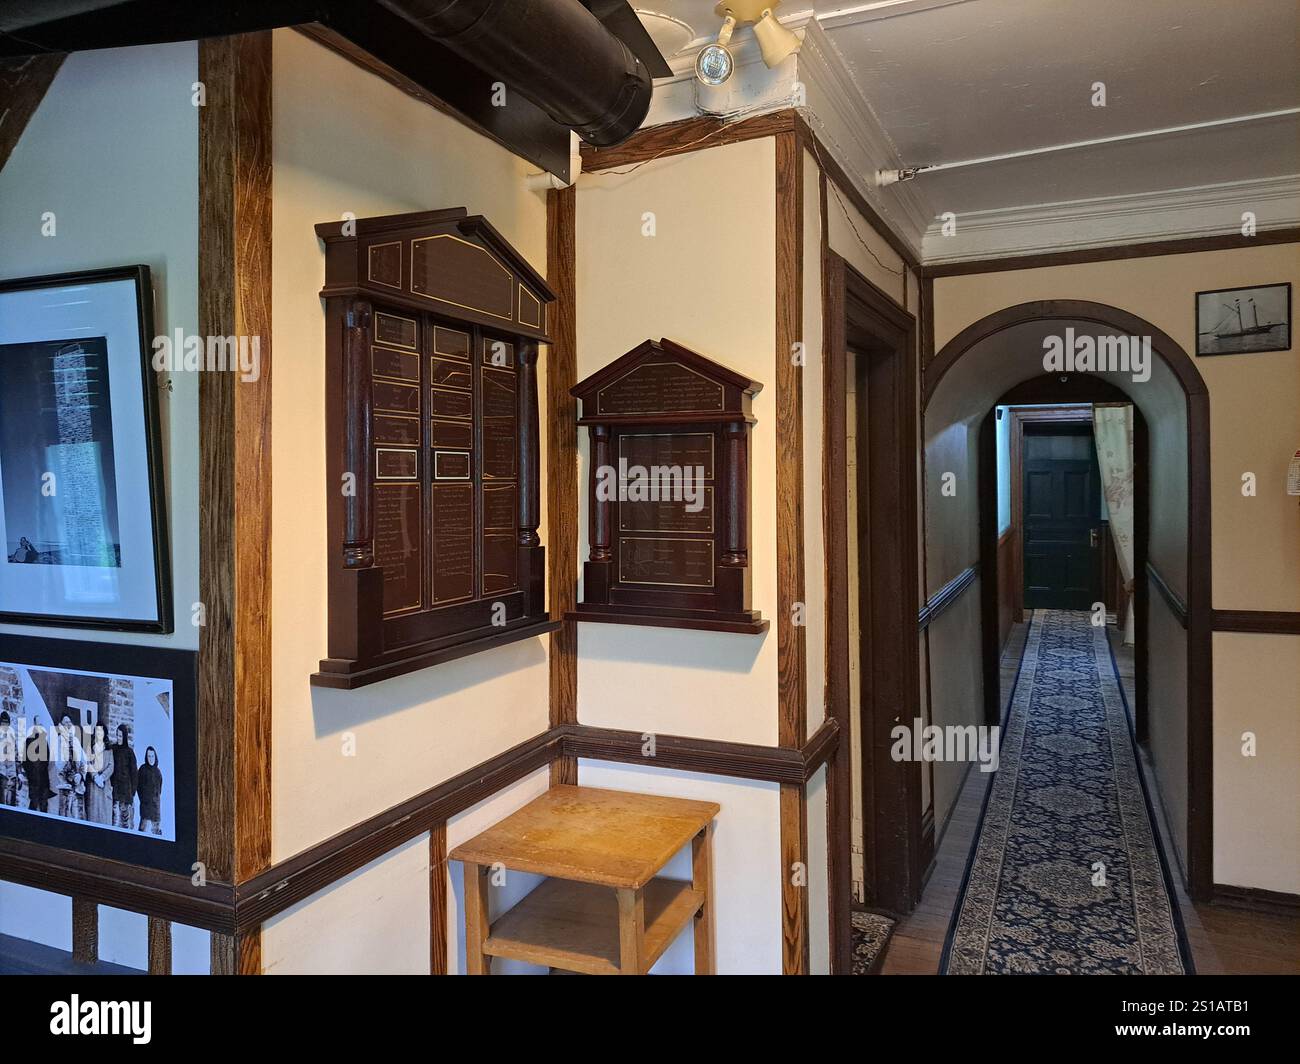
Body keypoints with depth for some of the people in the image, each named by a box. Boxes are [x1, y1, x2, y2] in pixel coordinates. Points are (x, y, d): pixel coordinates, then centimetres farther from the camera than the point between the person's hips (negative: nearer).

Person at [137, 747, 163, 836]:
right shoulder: (143, 769, -1)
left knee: (156, 828, 3)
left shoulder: (158, 771, 13)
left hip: (156, 802, 5)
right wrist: (143, 799, -11)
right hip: (146, 802, -5)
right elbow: (140, 786, -3)